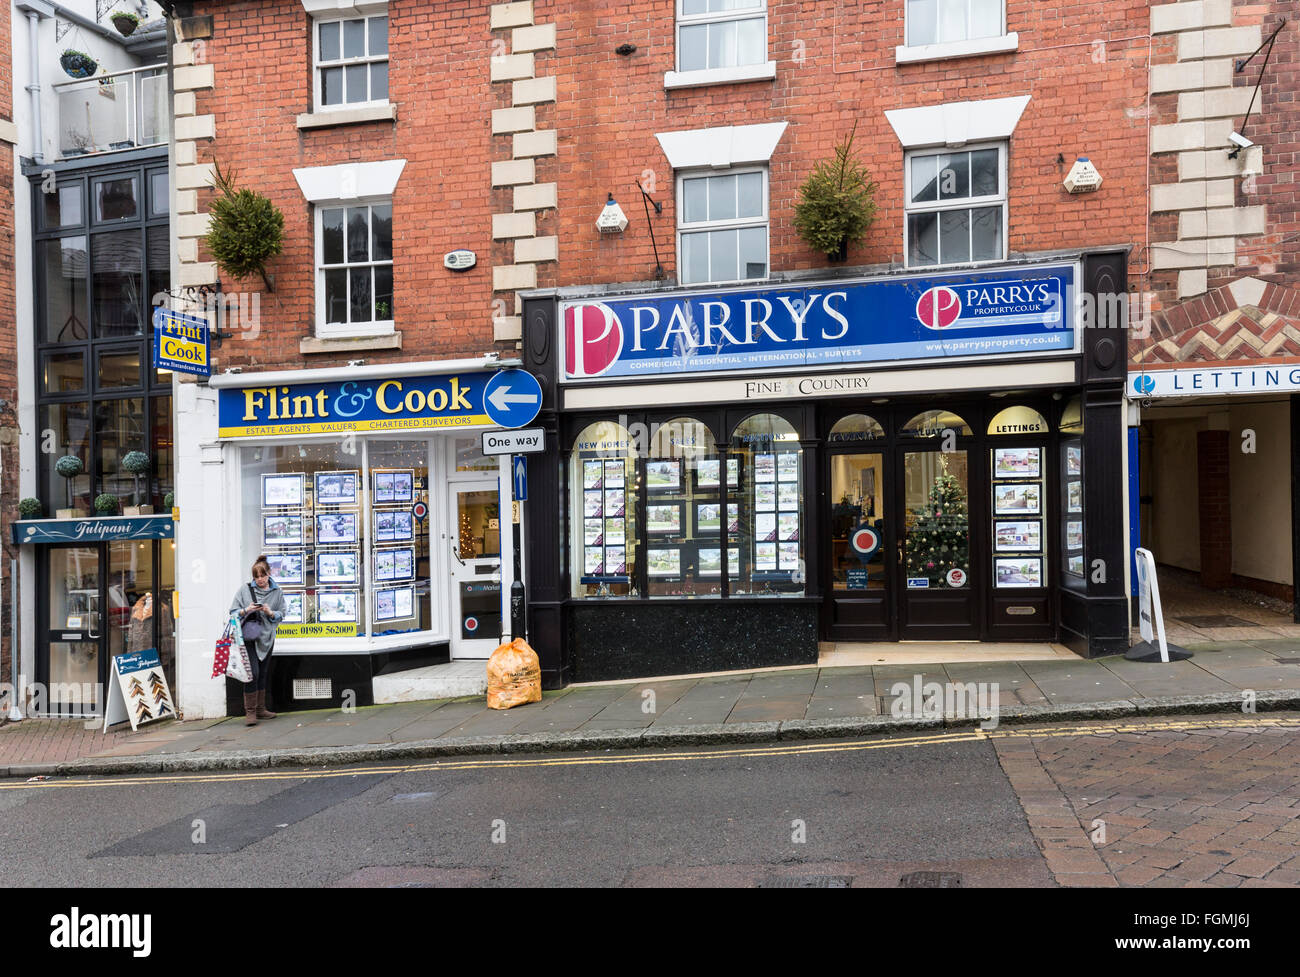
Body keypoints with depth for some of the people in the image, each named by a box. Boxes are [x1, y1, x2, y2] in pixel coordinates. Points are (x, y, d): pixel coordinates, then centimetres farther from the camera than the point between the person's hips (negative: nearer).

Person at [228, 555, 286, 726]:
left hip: (266, 637, 3)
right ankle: (250, 712, -5)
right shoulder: (245, 588, 2)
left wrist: (270, 613, -12)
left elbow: (281, 614, 8)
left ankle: (260, 709, 20)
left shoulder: (276, 591, 7)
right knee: (253, 672, -13)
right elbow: (233, 611, 3)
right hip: (248, 636, -3)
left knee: (263, 673, 10)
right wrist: (246, 610, -16)